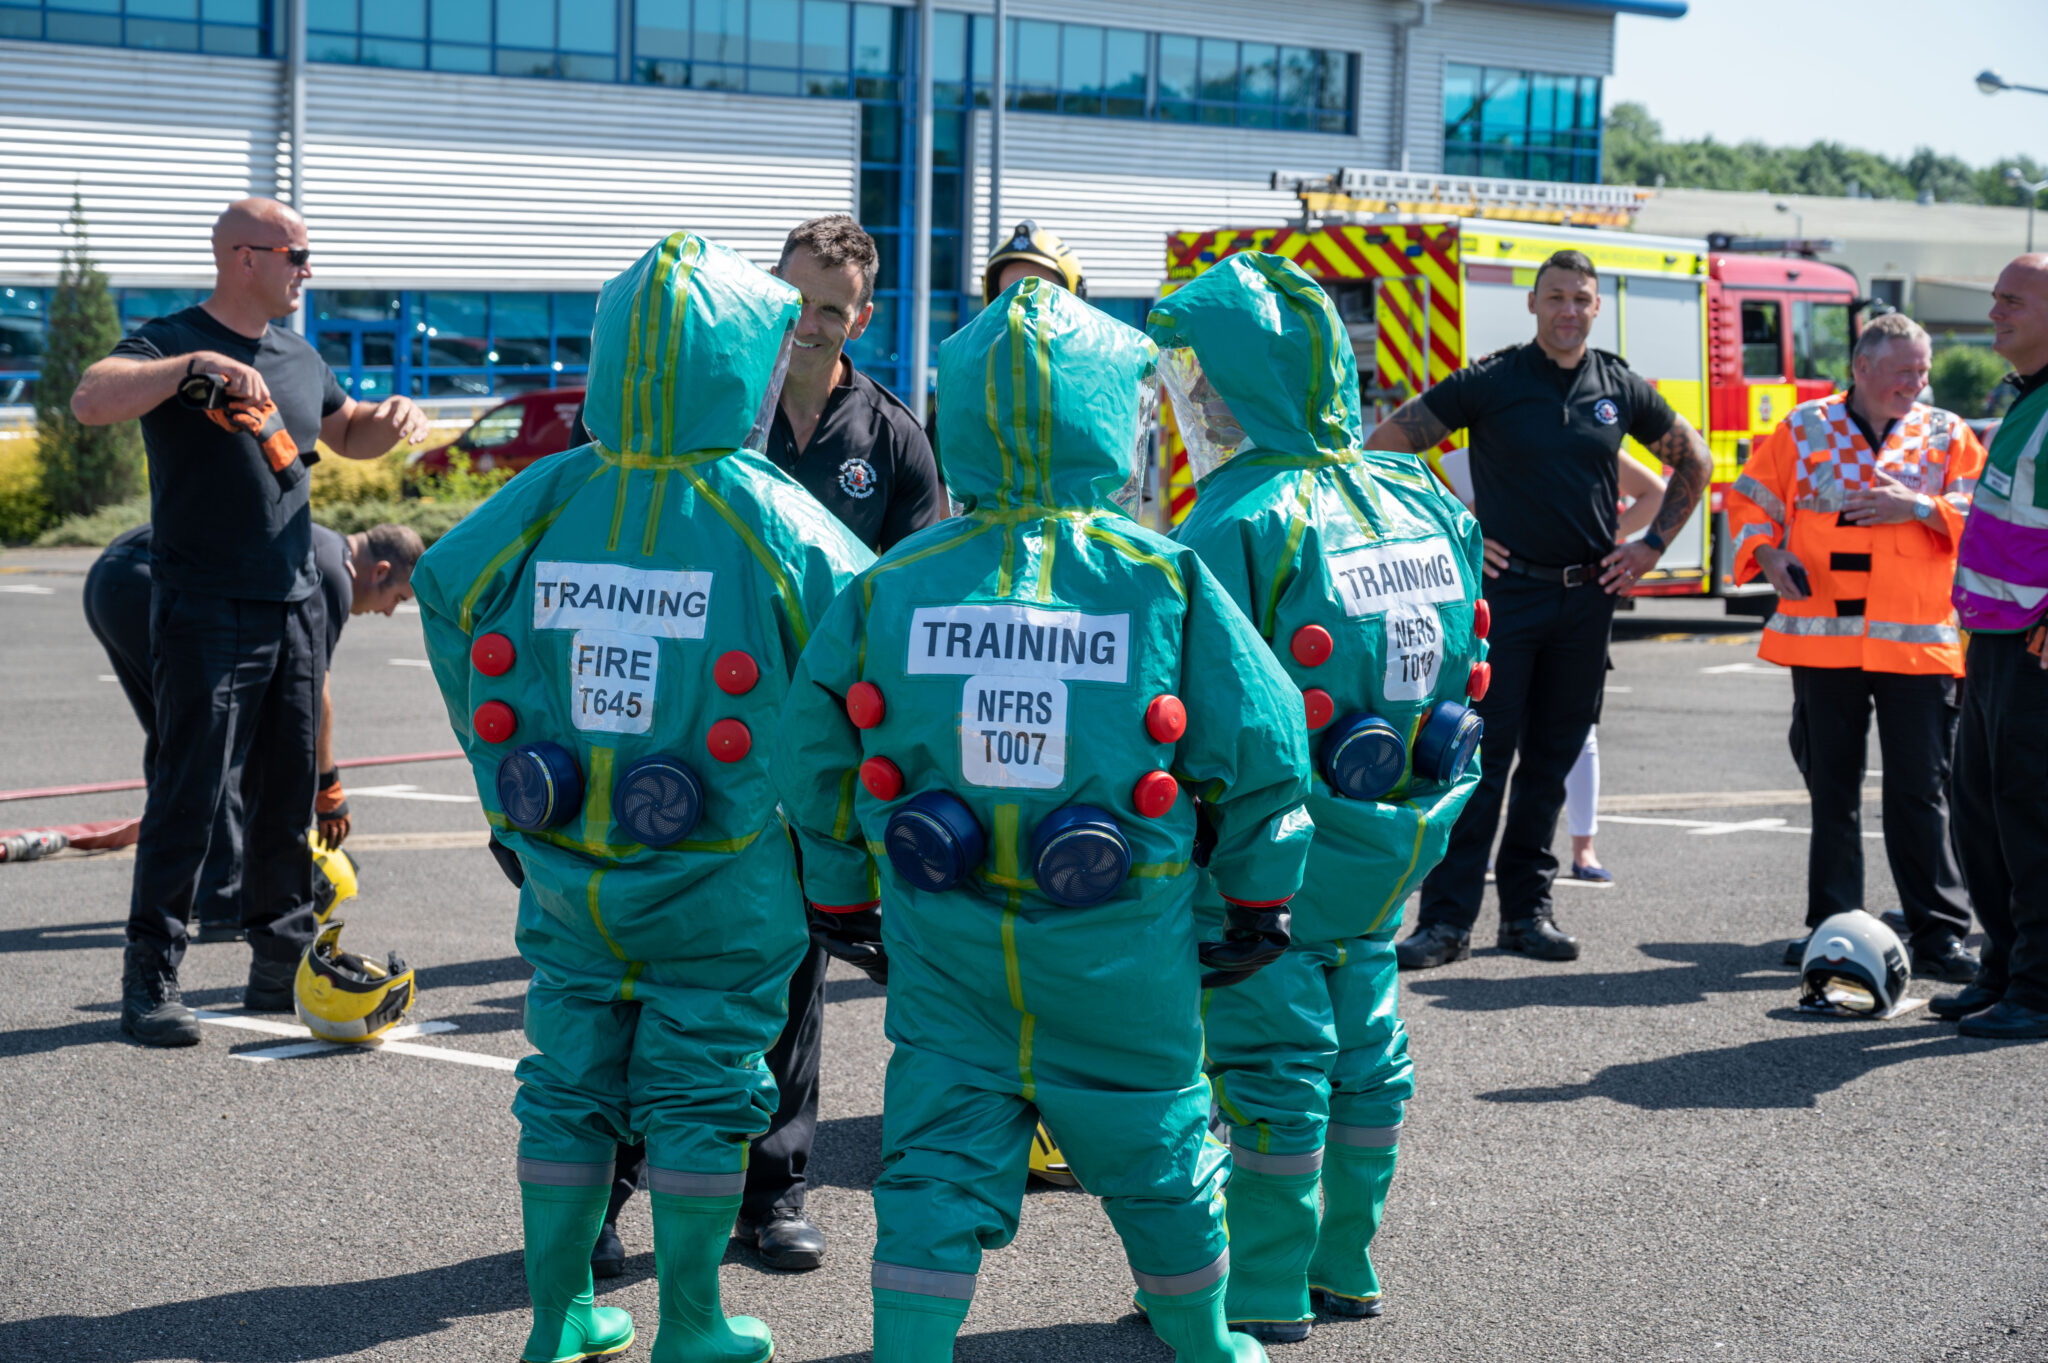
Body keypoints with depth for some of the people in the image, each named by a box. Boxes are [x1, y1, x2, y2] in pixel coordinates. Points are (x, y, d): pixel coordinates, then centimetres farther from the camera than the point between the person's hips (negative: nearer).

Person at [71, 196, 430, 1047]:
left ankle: (281, 965, 20)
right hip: (205, 615, -7)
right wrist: (196, 365, -33)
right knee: (190, 793, -8)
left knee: (292, 792, 10)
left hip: (295, 606, 7)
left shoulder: (298, 359, 16)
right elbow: (91, 401, -24)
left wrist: (392, 419, 10)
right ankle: (149, 983, -4)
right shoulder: (173, 343, -6)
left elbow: (346, 434, 33)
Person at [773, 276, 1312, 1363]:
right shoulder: (1165, 580, -8)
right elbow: (1259, 750, -3)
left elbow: (816, 759, 5)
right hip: (1121, 947, 0)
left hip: (943, 941, 1)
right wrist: (1260, 899, 11)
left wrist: (845, 899, 19)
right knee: (1155, 1152, 18)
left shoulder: (894, 582, -2)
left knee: (938, 1164, 6)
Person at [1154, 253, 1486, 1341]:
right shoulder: (1424, 504, 5)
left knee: (1272, 1059, 2)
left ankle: (1264, 1293, 11)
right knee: (1363, 1049, 17)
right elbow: (1466, 674, 12)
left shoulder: (1236, 531, -19)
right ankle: (1344, 1267, 29)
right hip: (1390, 843, 7)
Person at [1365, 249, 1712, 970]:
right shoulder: (1490, 382, -4)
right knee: (1481, 756, -7)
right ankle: (1447, 918, -5)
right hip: (1505, 591, -4)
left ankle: (1529, 909, 17)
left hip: (1588, 597, 4)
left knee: (1551, 760, 9)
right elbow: (1384, 446, -2)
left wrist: (1652, 545, 12)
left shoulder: (1621, 388, 7)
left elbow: (1694, 461, 21)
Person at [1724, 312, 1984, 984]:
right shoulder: (1806, 428, 7)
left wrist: (1920, 509, -14)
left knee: (1919, 791, -2)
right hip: (1822, 637, 1)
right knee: (1831, 785, 8)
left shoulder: (1947, 436, 7)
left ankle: (1939, 934, 3)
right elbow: (1750, 500, 12)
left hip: (1918, 643, -1)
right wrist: (1766, 553, -6)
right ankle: (1831, 923, 18)